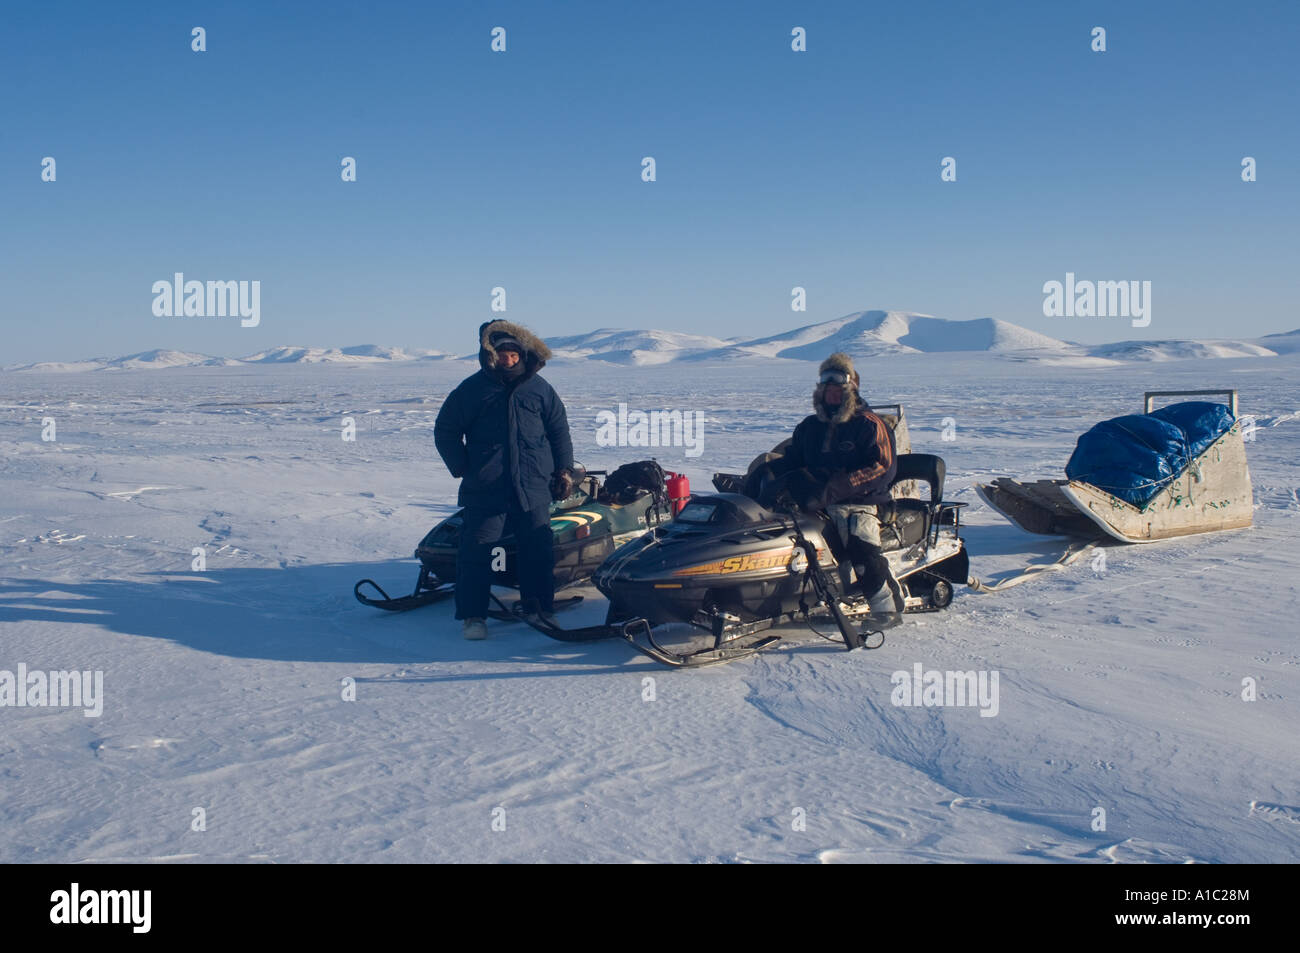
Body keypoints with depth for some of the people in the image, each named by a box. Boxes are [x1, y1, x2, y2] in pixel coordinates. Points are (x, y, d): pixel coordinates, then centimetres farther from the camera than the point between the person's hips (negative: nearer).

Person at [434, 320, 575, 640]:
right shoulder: (472, 389, 0)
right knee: (476, 552, -4)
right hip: (485, 491, -2)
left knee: (538, 552, 7)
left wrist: (563, 469, 9)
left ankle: (539, 608, 20)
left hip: (534, 490, 2)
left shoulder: (538, 388, 6)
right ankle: (472, 615, 5)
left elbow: (559, 430, 14)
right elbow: (445, 430, 6)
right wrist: (463, 469, -1)